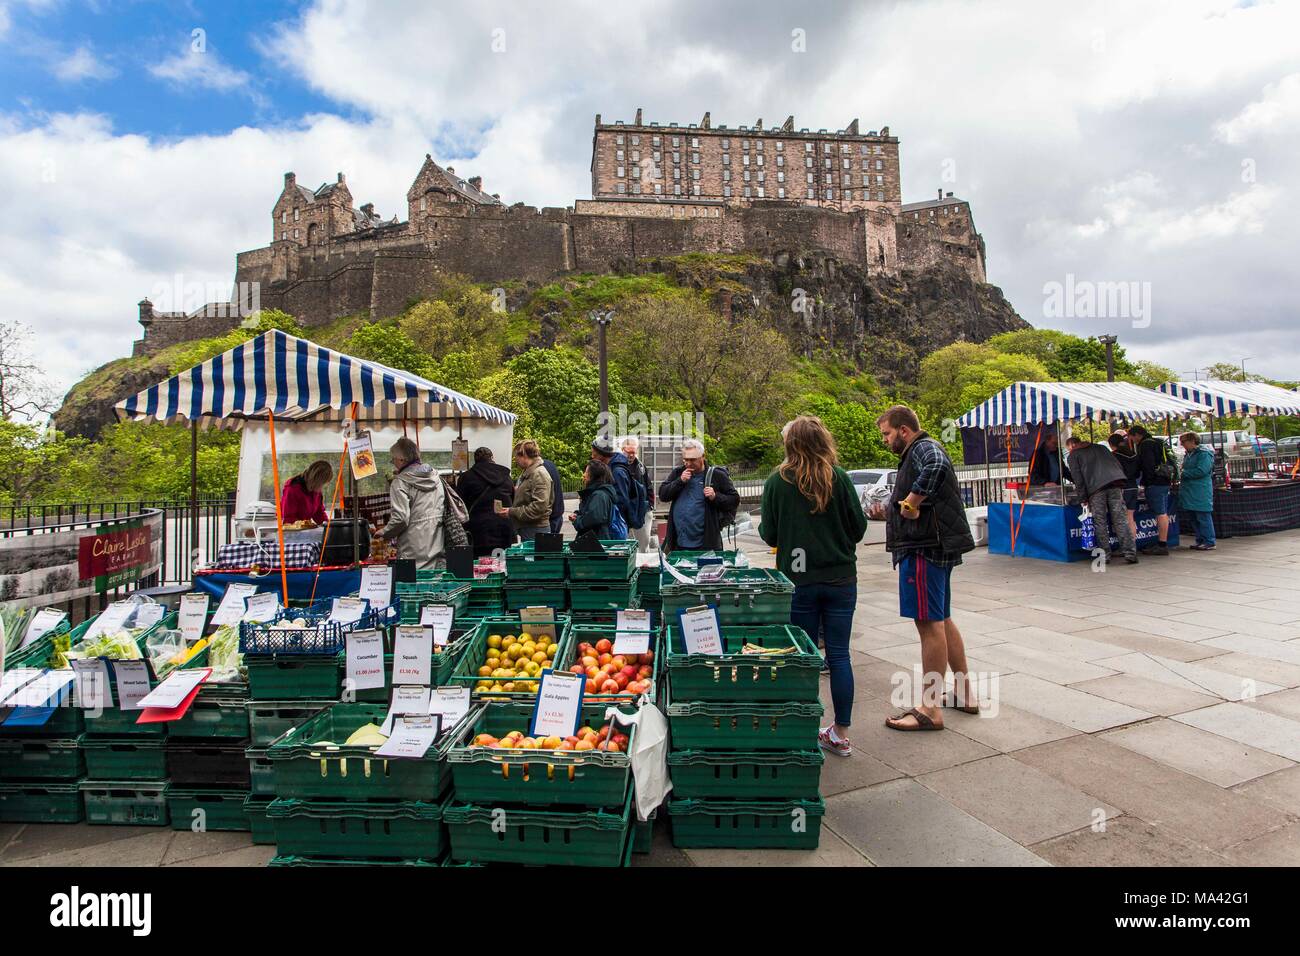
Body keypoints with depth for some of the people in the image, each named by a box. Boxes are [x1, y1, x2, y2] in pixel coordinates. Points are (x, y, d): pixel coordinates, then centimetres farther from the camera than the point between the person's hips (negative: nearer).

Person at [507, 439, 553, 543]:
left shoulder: (539, 474, -15)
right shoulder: (526, 473, 17)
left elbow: (539, 506, -22)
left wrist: (512, 512, -17)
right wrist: (516, 491, 8)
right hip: (526, 528, 10)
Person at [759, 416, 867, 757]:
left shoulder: (776, 482, -7)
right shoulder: (839, 478, -5)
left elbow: (769, 536, -2)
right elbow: (859, 528, 0)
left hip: (798, 581, -1)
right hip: (840, 579, 1)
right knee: (838, 655, 10)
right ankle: (841, 734, 20)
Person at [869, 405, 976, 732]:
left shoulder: (924, 448, -10)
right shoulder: (916, 453, 22)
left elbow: (937, 467, -37)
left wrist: (909, 503, -28)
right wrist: (889, 513, 15)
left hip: (925, 548, -11)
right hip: (933, 546, 11)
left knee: (930, 624, -6)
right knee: (942, 620, 18)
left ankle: (930, 709, 1)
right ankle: (965, 693, 30)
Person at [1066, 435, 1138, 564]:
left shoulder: (1074, 455, 13)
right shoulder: (1101, 447, 28)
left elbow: (1077, 478, 4)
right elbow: (1119, 466, 24)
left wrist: (1084, 498, 6)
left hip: (1095, 488, -4)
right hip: (1115, 484, 4)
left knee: (1100, 523, 2)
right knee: (1120, 519, 2)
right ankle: (1130, 552, -4)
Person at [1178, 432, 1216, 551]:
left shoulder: (1204, 453, -10)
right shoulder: (1188, 454, 16)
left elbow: (1201, 471, -20)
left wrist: (1183, 473, -13)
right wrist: (1181, 481, 8)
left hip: (1201, 492, -9)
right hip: (1191, 491, 9)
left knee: (1204, 518, -6)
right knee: (1196, 518, 12)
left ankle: (1209, 542, -1)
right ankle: (1200, 541, 19)